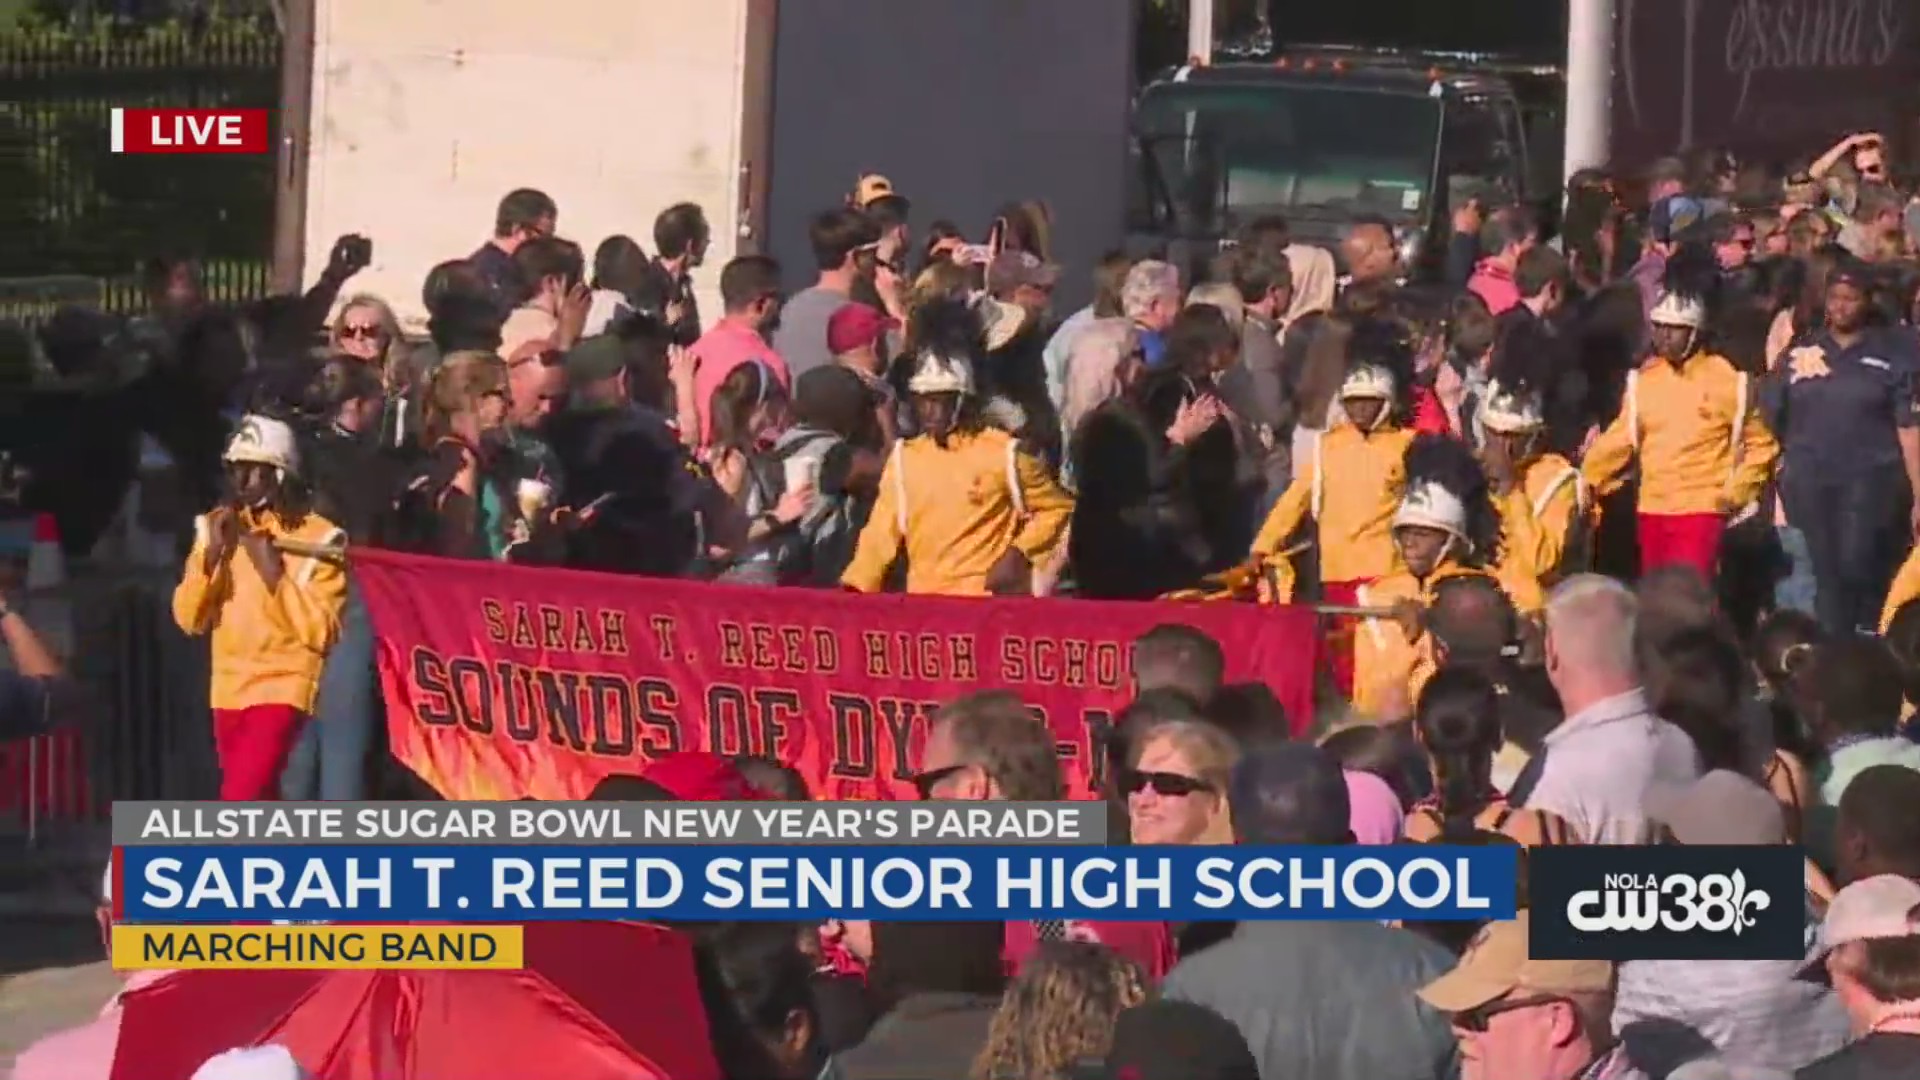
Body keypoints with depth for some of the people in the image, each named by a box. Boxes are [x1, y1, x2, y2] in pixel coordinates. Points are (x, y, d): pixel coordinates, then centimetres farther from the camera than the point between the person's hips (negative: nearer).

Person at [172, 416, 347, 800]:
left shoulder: (316, 537, -9)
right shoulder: (217, 528, 5)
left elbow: (320, 633, -14)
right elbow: (189, 620, 1)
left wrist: (273, 574, -21)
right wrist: (211, 553, -12)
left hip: (283, 687, -6)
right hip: (230, 689, 6)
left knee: (239, 803, -21)